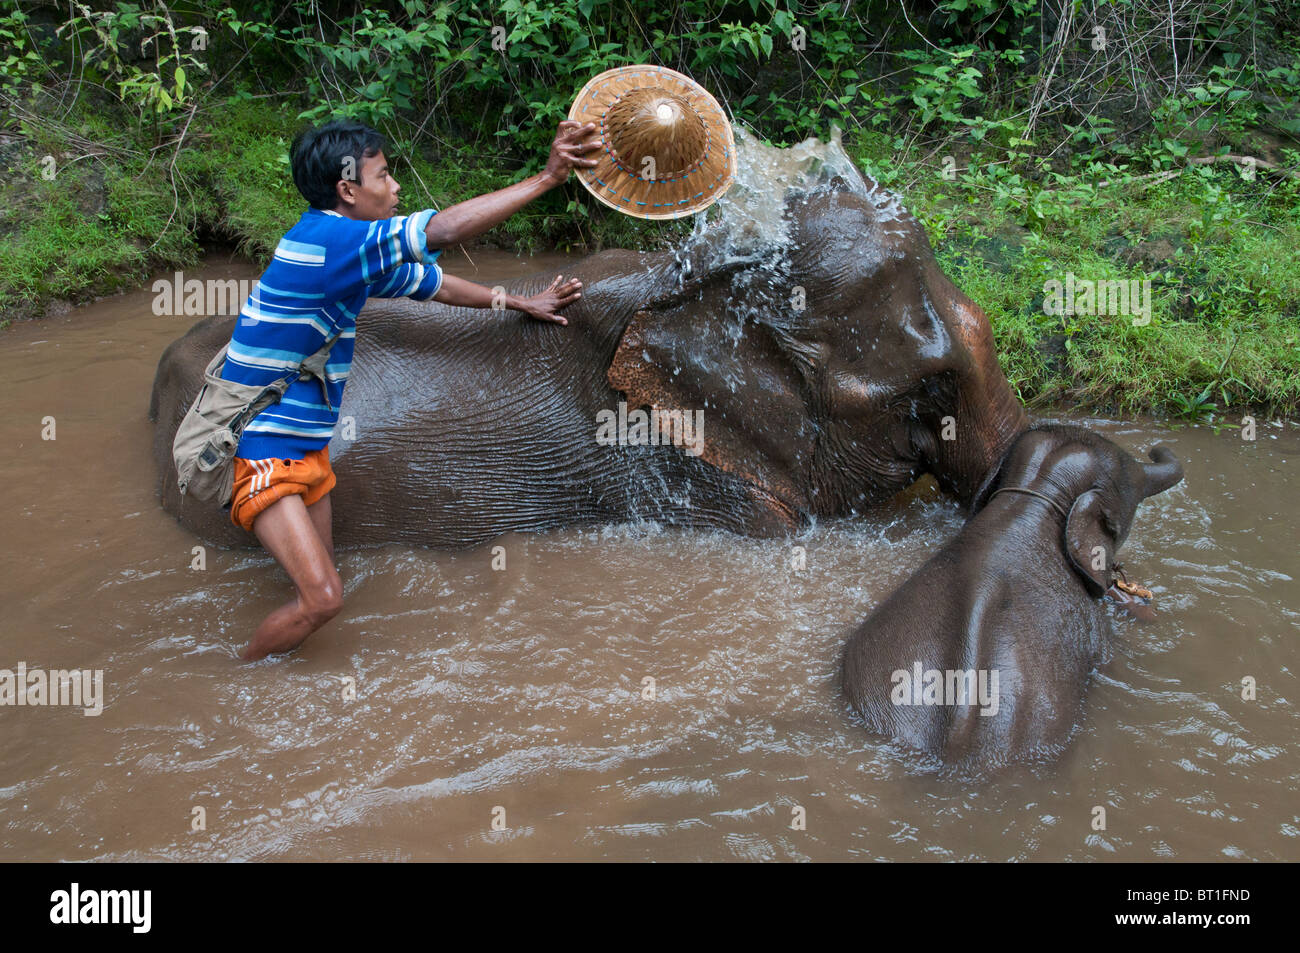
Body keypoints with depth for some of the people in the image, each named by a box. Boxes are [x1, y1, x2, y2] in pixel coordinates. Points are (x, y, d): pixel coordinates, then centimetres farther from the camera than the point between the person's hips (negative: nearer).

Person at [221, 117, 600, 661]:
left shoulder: (353, 252, 7)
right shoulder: (326, 238, -23)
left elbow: (429, 282, 22)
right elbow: (441, 231, -31)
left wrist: (520, 303, 23)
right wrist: (548, 177, -28)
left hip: (306, 448, 10)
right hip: (258, 451, -10)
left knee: (320, 583, 17)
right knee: (322, 598, -16)